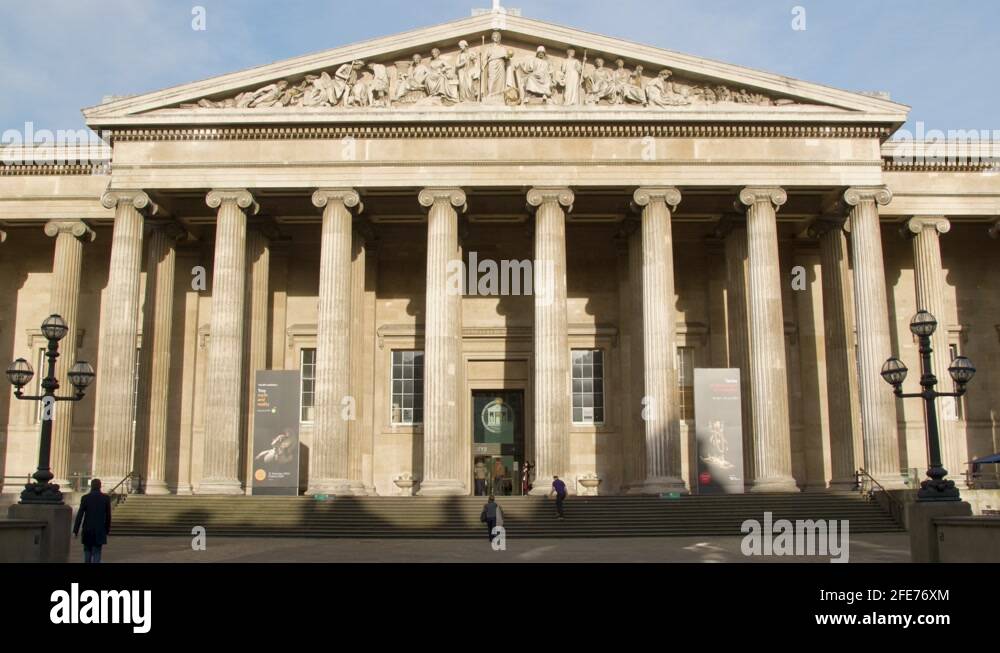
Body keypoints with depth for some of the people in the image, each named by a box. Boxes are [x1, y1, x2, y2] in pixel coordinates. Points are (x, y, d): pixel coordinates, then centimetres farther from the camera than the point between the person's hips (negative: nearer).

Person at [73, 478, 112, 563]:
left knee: (87, 550, 19)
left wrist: (75, 530, -2)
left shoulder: (85, 498, -4)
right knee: (96, 552, 1)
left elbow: (80, 515, -6)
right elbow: (108, 515, 1)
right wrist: (107, 530, 12)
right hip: (100, 530, -1)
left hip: (88, 529, 1)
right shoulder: (106, 498, -3)